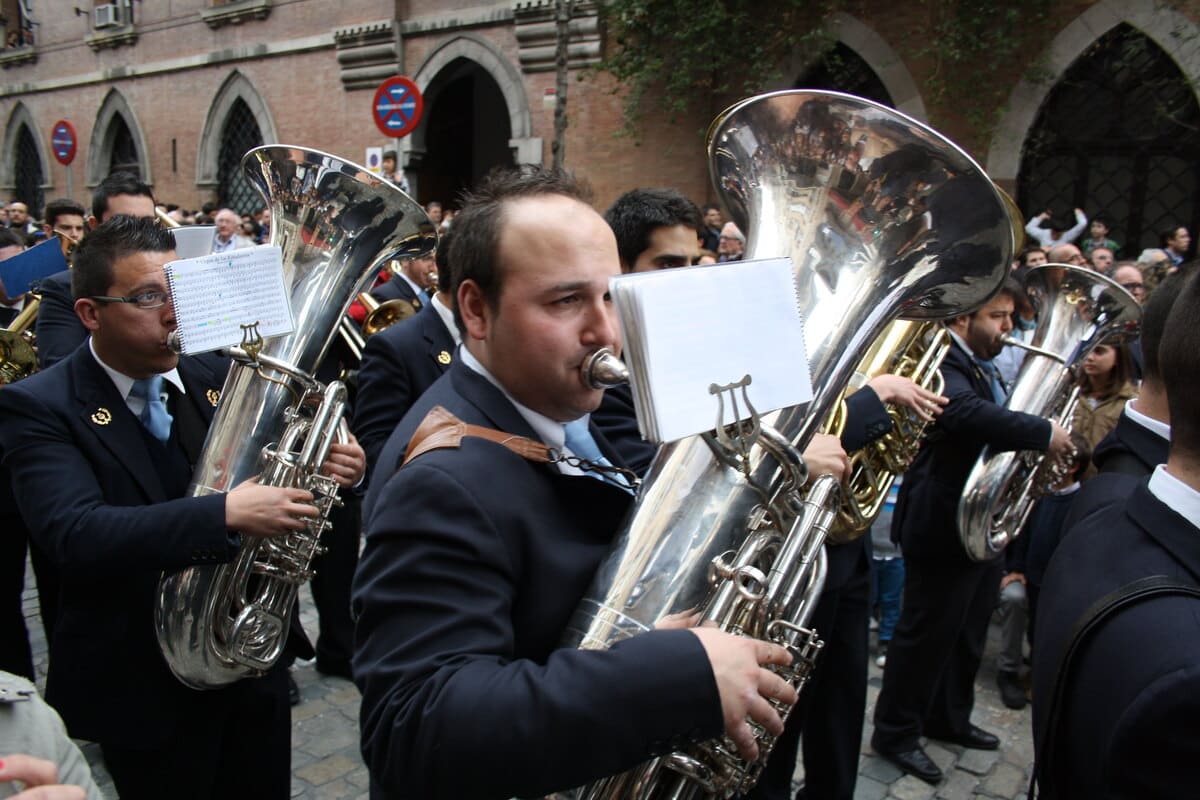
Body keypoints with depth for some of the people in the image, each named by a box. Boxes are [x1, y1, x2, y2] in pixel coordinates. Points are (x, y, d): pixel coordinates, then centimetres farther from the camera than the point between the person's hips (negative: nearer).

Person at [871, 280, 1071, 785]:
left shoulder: (984, 367, 14)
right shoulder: (940, 363, -21)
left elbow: (997, 423, 19)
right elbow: (971, 414, -40)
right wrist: (1045, 433, -32)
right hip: (944, 525, -10)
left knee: (968, 632, 21)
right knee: (927, 631, 2)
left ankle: (949, 718, 38)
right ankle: (896, 732, 17)